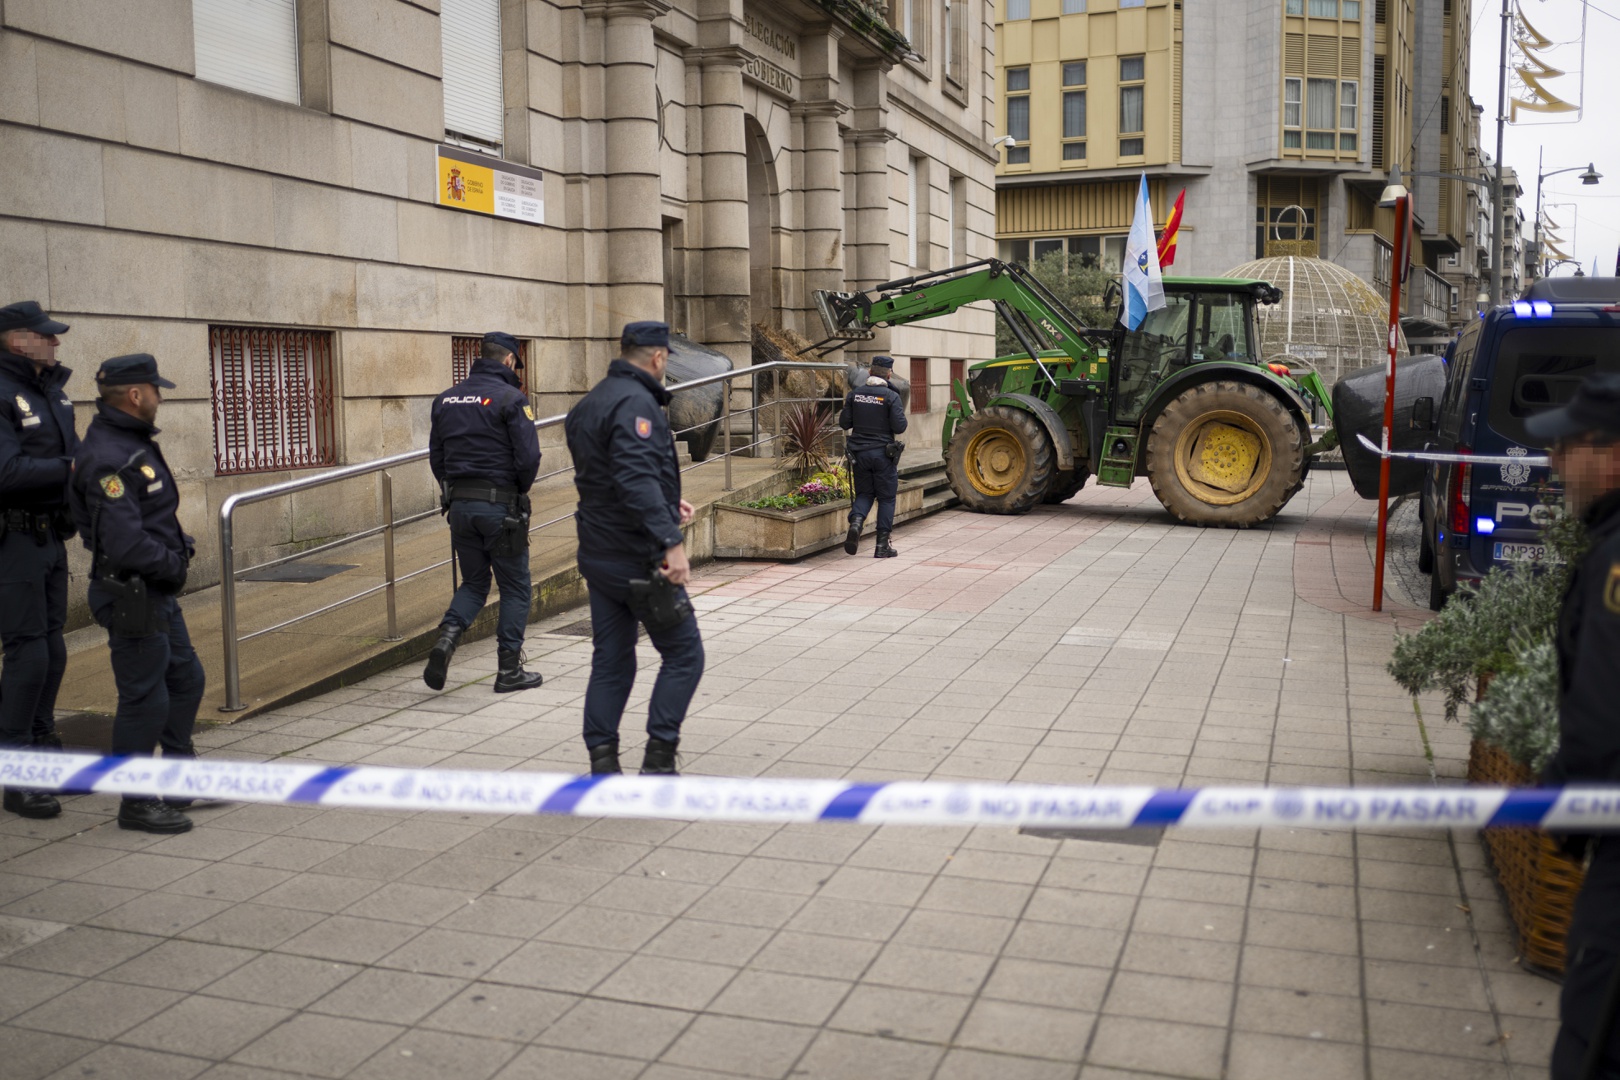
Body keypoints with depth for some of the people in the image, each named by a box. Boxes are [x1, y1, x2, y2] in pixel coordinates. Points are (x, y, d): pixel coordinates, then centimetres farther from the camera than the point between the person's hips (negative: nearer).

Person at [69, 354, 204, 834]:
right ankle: (136, 803, 13)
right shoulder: (108, 458, -22)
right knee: (144, 698, -1)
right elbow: (125, 542, -28)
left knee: (185, 678, 19)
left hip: (157, 592, 11)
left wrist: (180, 543, 6)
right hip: (133, 596, -10)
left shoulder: (133, 442, 11)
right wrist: (174, 562, -13)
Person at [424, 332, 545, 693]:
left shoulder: (446, 399, 9)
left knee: (474, 582, 18)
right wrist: (521, 491, 2)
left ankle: (447, 637, -7)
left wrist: (453, 492, 17)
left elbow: (436, 456, 11)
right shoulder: (510, 398, -10)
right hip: (501, 506, -5)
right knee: (514, 588, 7)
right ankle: (509, 670, 10)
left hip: (460, 504, 5)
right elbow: (528, 457, -16)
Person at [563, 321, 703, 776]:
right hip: (639, 559, -9)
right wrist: (670, 542, -33)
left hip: (598, 555, 9)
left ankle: (602, 761, 12)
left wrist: (667, 503, 28)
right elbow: (637, 479, -29)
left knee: (610, 661, 12)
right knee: (683, 654, 3)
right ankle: (658, 758, 1)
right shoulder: (635, 403, -16)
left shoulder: (588, 404, 15)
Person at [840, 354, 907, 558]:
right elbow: (899, 427, -14)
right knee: (886, 498, 7)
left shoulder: (854, 394, 0)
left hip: (859, 453, 3)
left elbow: (844, 423, 2)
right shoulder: (891, 396, -11)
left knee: (864, 493, 16)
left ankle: (856, 521, -14)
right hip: (883, 453, -3)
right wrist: (901, 415, 6)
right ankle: (882, 545, 7)